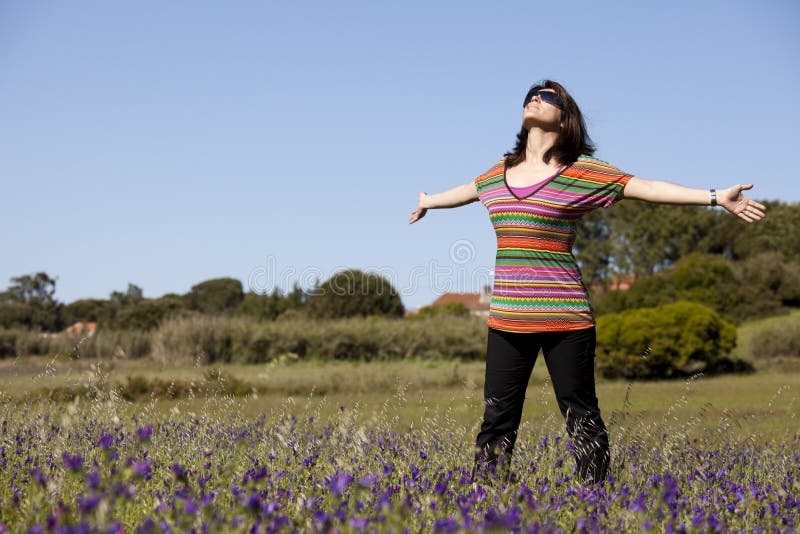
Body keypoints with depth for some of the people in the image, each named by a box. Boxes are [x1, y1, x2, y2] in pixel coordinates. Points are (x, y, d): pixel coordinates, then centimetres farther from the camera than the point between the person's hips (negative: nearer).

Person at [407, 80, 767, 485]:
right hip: (507, 320, 4)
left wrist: (716, 196, -12)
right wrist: (428, 201, 53)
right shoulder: (499, 174, 14)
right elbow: (464, 191, 34)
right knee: (497, 421, 7)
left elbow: (650, 188, -4)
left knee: (581, 419, 2)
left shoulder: (583, 172, 0)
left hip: (565, 319, -4)